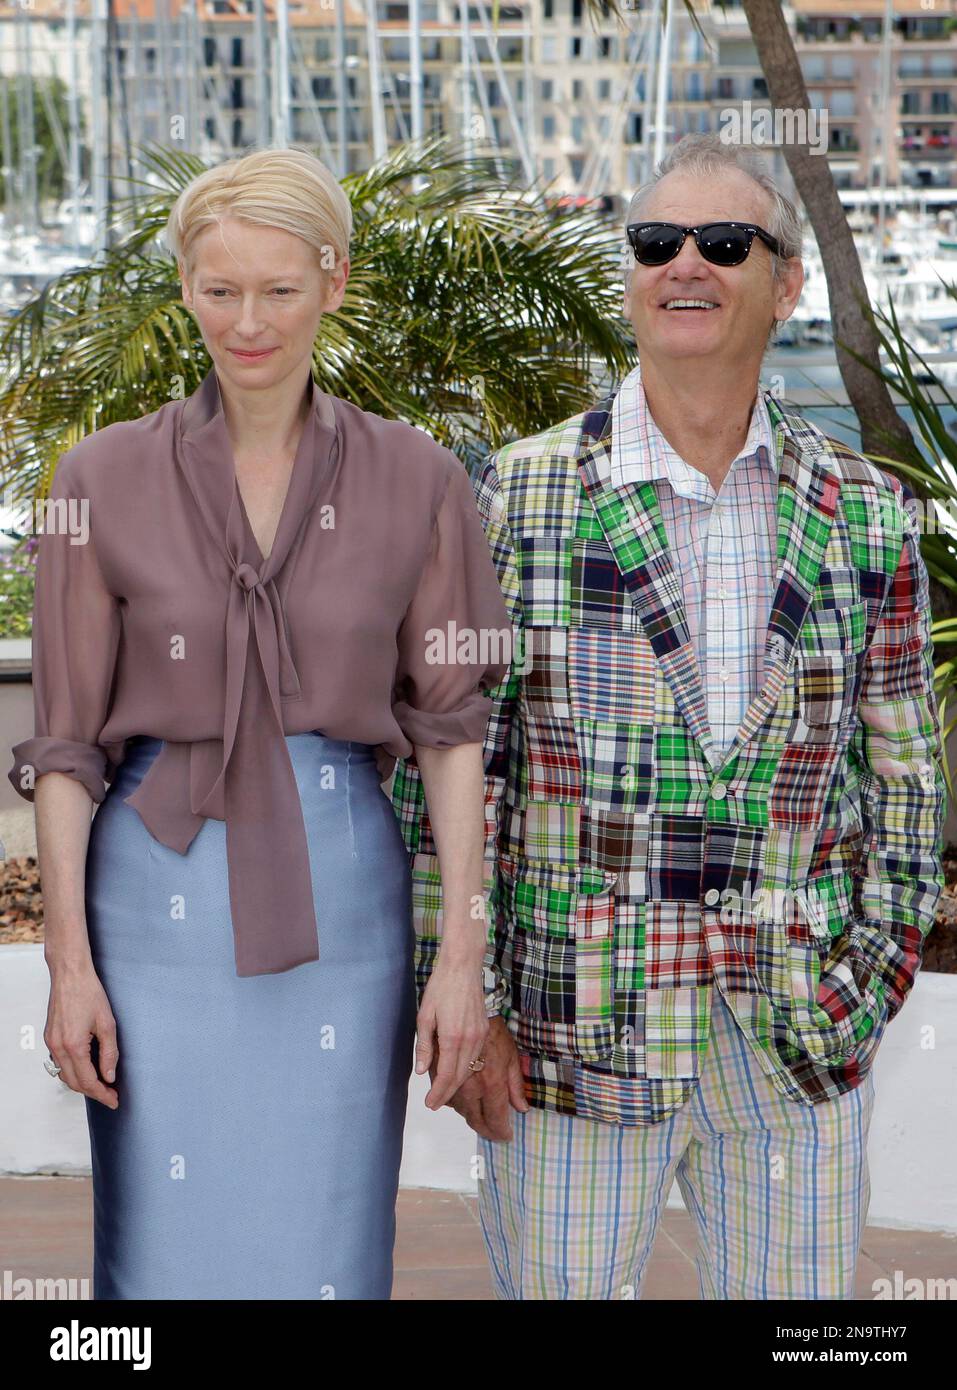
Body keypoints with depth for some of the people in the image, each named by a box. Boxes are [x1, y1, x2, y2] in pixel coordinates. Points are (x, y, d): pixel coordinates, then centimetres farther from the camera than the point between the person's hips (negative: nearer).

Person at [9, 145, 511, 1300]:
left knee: (327, 1243, 6)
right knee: (164, 1244, 4)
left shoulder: (415, 481, 1)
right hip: (160, 890, 0)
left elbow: (454, 724, 2)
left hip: (340, 895, 1)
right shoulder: (104, 480, 0)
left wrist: (463, 954, -4)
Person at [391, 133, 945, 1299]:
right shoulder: (519, 497, -2)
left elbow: (902, 767, 11)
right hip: (571, 1037, -2)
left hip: (800, 1053, 2)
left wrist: (875, 968, 5)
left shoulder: (864, 515, 4)